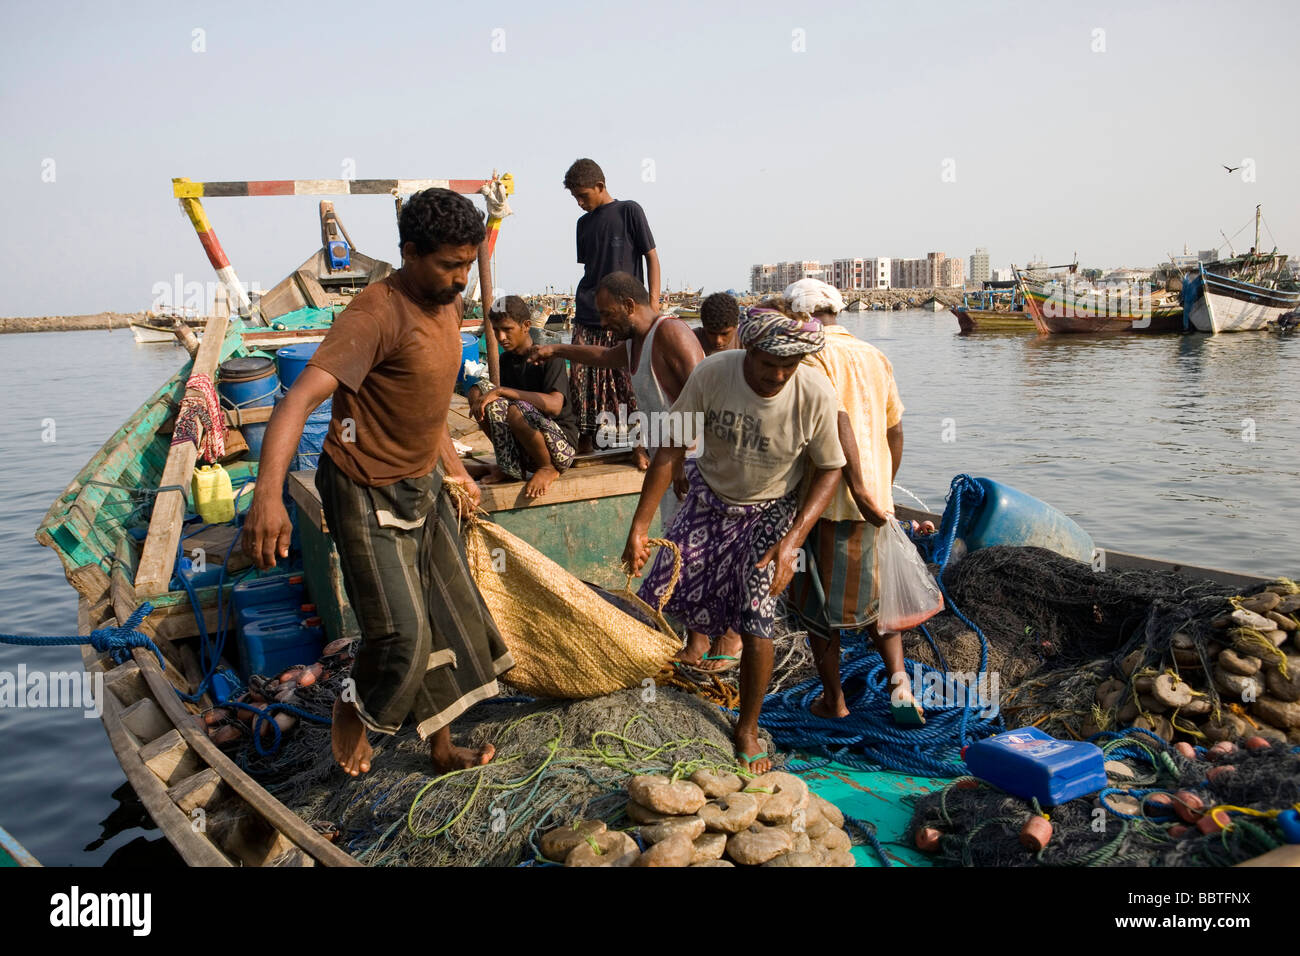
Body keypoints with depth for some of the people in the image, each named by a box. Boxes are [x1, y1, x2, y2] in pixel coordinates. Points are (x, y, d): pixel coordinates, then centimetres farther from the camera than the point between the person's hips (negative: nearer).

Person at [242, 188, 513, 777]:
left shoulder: (448, 305, 3)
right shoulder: (376, 316, -26)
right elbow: (300, 399, -37)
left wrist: (453, 469, 23)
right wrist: (268, 495, -50)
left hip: (423, 485, 9)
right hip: (368, 494, -9)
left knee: (449, 617, 14)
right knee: (402, 634, -9)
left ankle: (443, 750, 32)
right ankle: (352, 712, 26)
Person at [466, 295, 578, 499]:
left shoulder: (549, 356, -13)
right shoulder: (506, 360, 9)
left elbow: (554, 405, -29)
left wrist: (501, 391, -30)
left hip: (562, 445, -6)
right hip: (523, 449, 6)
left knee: (517, 411, -36)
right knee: (478, 391, -10)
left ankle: (548, 469, -8)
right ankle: (510, 468, -5)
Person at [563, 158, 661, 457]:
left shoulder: (629, 211, 1)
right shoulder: (584, 223, 17)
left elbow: (652, 257, -1)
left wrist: (653, 303, -8)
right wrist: (583, 303, 16)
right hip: (588, 317, 5)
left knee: (631, 381, -7)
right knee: (581, 381, -1)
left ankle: (642, 446, 2)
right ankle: (584, 444, 9)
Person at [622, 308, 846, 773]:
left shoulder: (816, 394, -26)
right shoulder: (712, 373, -25)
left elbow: (830, 470, -13)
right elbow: (671, 450, -16)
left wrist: (792, 540, -23)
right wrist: (640, 525, -20)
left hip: (770, 512, -2)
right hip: (710, 499, 2)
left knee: (756, 623, -10)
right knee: (659, 600, -2)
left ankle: (747, 728, 14)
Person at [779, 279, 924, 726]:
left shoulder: (815, 355, -9)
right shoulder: (875, 356, 12)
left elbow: (838, 419, -22)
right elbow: (894, 430, 14)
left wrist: (858, 488, -24)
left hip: (828, 498, -7)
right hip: (875, 496, 7)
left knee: (818, 602, 8)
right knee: (874, 595, 20)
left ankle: (833, 699, 19)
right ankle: (898, 679, 5)